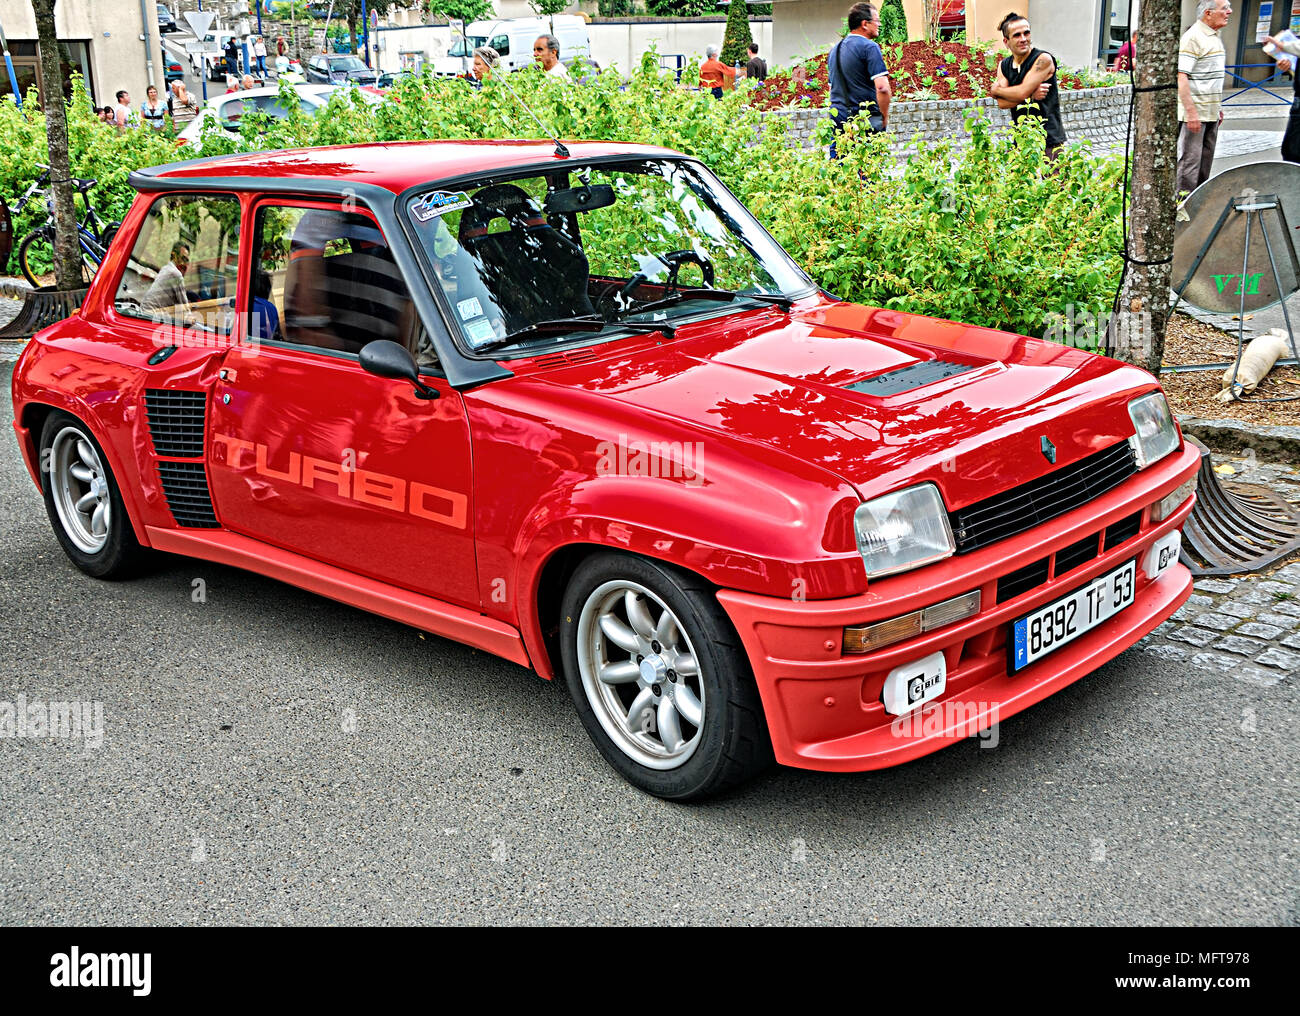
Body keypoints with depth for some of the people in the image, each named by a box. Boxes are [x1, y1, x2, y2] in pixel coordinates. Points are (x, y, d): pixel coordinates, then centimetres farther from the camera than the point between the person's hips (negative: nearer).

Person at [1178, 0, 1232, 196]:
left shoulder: (1215, 37, 16)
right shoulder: (1193, 37, -14)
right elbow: (1181, 76, -21)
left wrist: (1217, 108, 22)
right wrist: (1191, 111, -25)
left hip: (1210, 113, 9)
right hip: (1194, 113, -9)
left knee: (1205, 162, 14)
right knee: (1189, 160, -7)